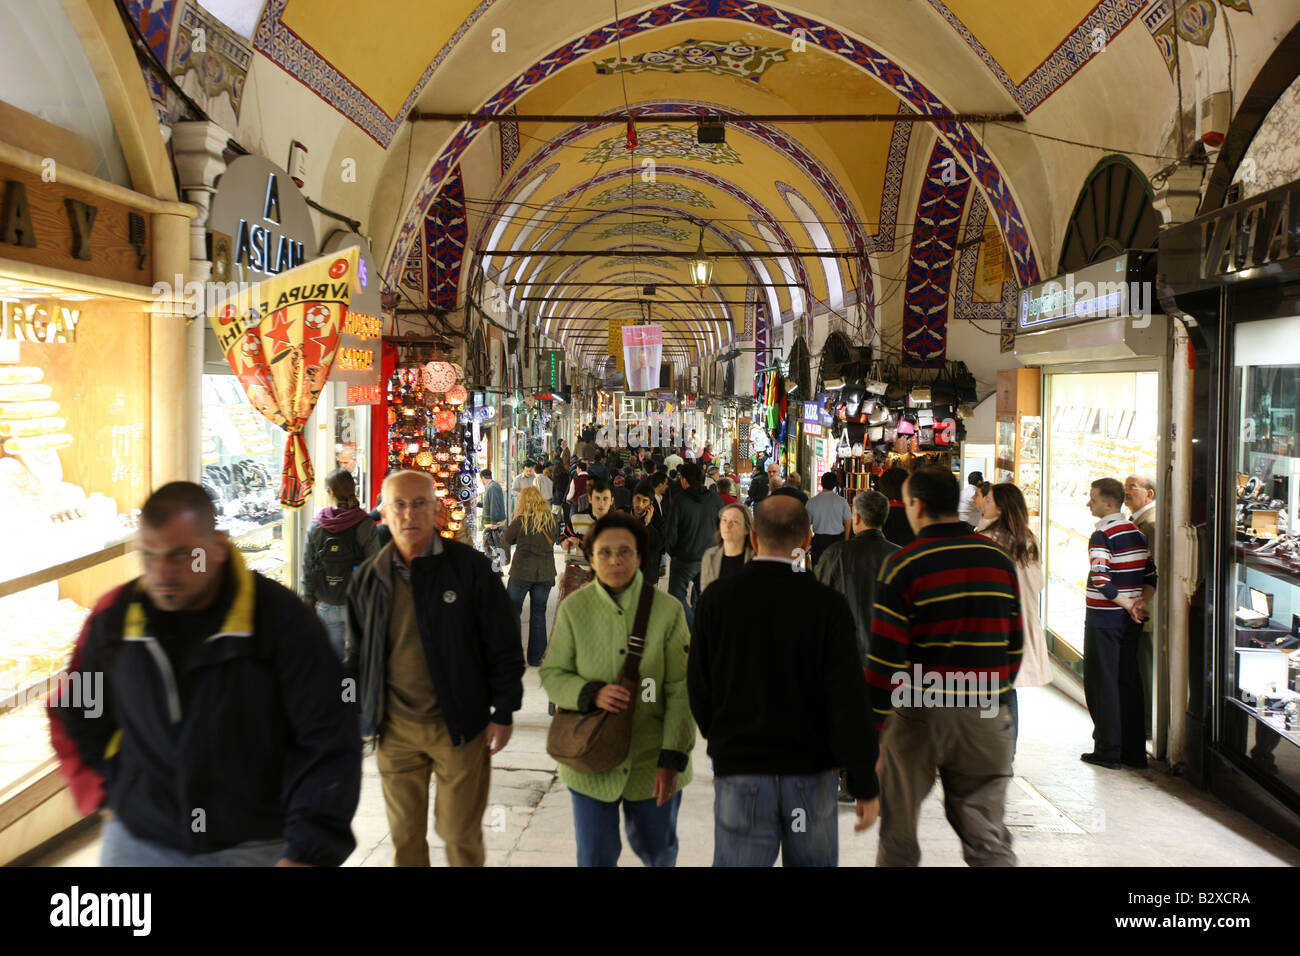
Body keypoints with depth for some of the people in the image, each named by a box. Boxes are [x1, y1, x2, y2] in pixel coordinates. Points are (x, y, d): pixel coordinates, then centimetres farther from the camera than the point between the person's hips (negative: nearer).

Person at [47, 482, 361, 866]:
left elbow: (328, 746, -13)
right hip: (135, 843, 3)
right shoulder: (115, 616, -2)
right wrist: (107, 790, 6)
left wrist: (310, 851, -20)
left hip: (253, 848, -3)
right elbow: (71, 716, 15)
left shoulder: (281, 618, -13)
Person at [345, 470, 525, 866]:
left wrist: (503, 714, -6)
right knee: (404, 835, 13)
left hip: (460, 727, -3)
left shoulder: (470, 567, -8)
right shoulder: (369, 578, 3)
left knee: (460, 834, 7)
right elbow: (358, 653, 13)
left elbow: (504, 646, -5)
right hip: (396, 729, 3)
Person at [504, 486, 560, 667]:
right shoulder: (551, 520, -2)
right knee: (538, 613, 10)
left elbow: (508, 539, 1)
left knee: (512, 610, 12)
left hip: (522, 572, -3)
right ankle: (535, 658, 14)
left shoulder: (521, 520, -12)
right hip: (545, 573, 3)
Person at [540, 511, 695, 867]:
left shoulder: (668, 610, -8)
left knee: (656, 849, 18)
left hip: (653, 761, 0)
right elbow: (551, 675, 0)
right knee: (595, 856, 7)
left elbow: (681, 691, -7)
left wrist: (672, 759, -11)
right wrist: (592, 694, -20)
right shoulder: (573, 609, -5)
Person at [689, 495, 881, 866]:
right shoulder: (826, 604, -10)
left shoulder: (717, 598, -5)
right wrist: (866, 786, -6)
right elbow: (849, 701, -12)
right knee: (814, 860, 16)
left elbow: (699, 687, 3)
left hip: (739, 770, 0)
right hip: (812, 774, 0)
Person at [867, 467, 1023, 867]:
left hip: (918, 714, -3)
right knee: (988, 839, 9)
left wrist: (871, 725, -6)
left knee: (898, 837, 12)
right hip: (984, 716, 4)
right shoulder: (999, 559, 5)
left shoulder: (903, 565, -10)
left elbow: (886, 657, -13)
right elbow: (1014, 643, 11)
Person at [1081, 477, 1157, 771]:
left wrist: (1126, 604, -15)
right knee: (1129, 682, 12)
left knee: (1102, 684, 2)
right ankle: (1134, 751, 16)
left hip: (1104, 620, -7)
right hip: (1131, 623, 7)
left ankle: (1108, 751, 5)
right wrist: (1140, 602, -4)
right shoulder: (1136, 533, 9)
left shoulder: (1101, 536, -15)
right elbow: (1151, 575, 8)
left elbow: (1101, 581, -24)